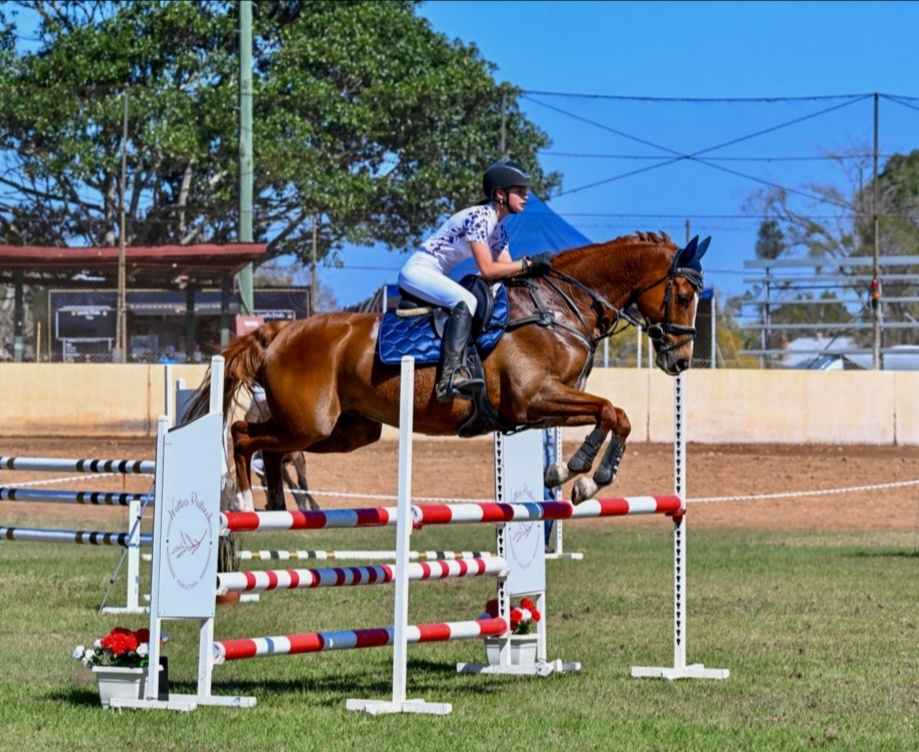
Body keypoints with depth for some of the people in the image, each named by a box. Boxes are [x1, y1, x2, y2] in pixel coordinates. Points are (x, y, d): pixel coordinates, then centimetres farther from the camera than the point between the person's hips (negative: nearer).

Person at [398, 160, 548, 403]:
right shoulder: (479, 217, -18)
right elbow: (487, 270, -23)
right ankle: (451, 376, -44)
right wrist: (526, 264, -20)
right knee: (465, 300, -33)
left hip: (436, 277, 11)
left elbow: (505, 269, 7)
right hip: (417, 271, -11)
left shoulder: (498, 230, 12)